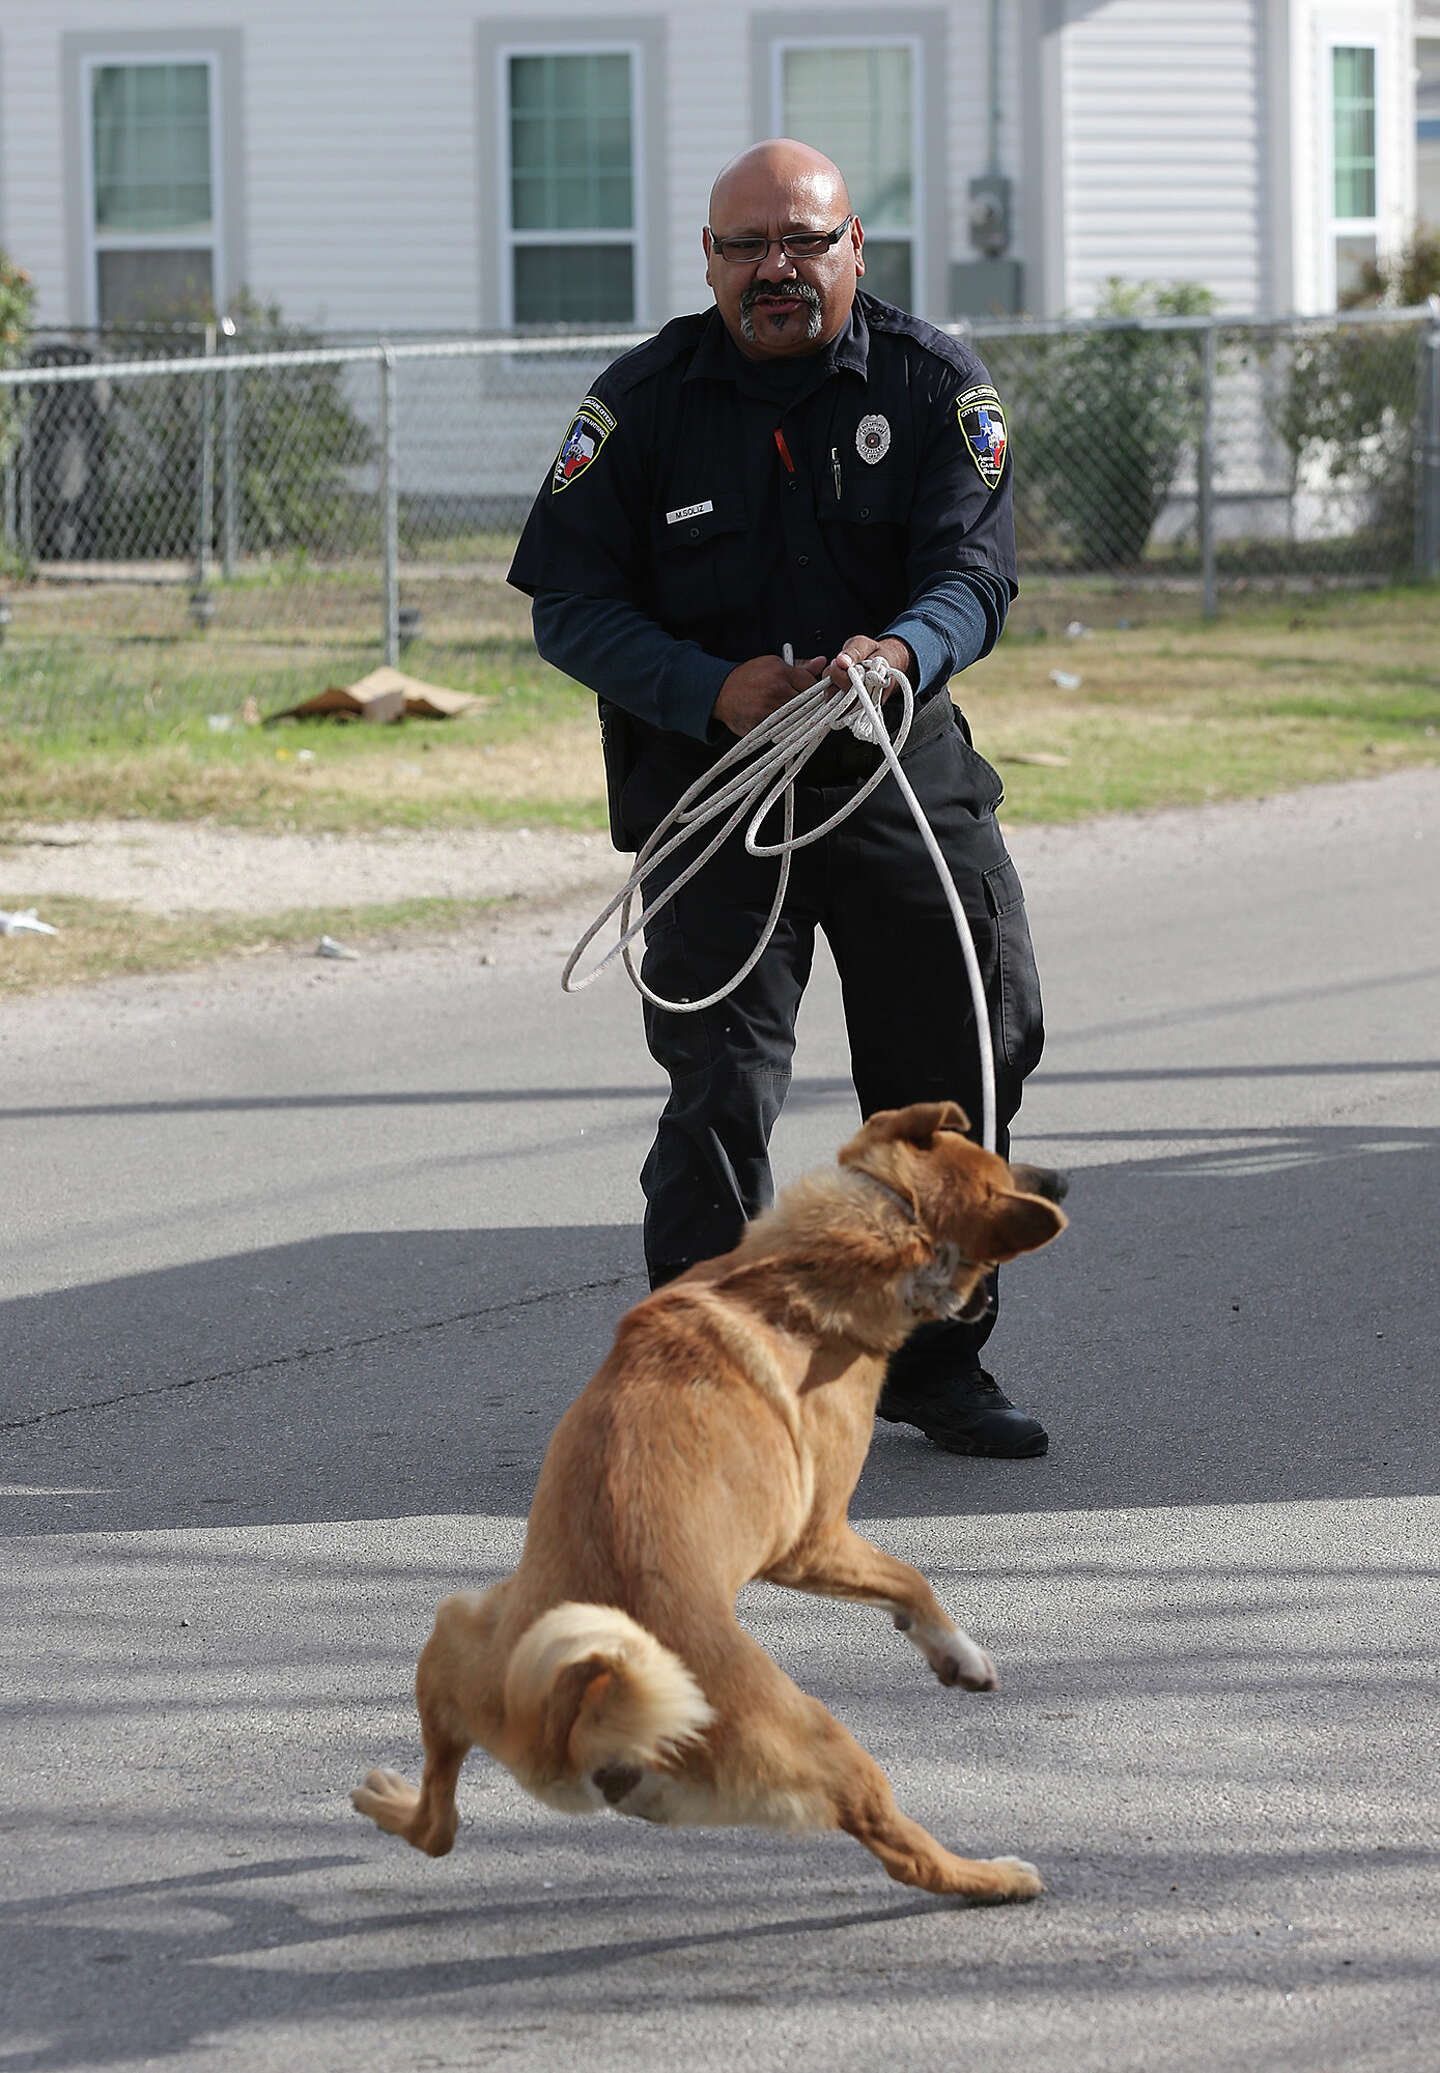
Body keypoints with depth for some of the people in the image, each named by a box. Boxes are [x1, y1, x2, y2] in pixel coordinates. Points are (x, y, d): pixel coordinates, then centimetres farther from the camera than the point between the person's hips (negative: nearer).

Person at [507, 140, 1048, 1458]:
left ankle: (932, 1362, 25)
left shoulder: (934, 385, 0)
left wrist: (898, 652, -34)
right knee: (722, 1081, -11)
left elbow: (974, 566, -11)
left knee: (976, 1053, 7)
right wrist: (711, 690, -23)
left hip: (908, 771, 2)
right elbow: (570, 605, -6)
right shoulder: (645, 402, -3)